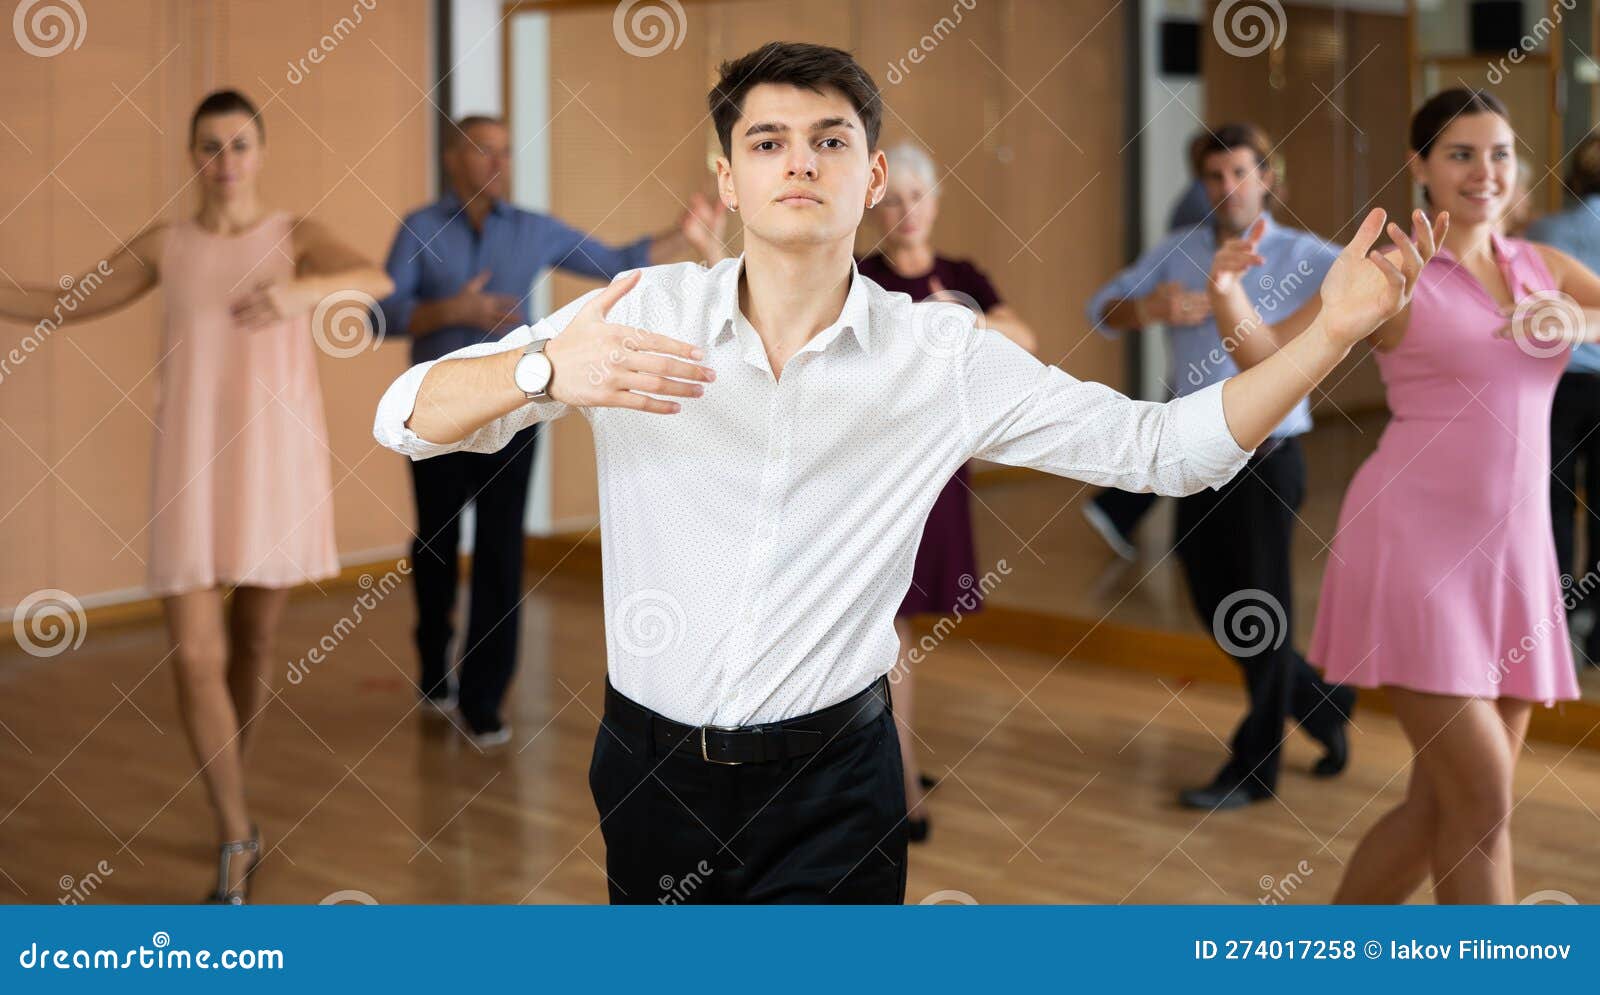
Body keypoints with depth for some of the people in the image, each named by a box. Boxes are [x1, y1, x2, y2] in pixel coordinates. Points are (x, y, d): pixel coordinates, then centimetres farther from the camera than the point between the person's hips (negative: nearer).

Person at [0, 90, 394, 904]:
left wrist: (301, 292, -43)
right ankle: (236, 841, 3)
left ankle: (230, 792, 41)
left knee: (255, 638, 14)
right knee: (194, 657, -9)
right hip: (192, 471, 1)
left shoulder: (297, 238, -2)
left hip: (276, 462, -1)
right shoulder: (165, 246, 7)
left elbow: (376, 281, -24)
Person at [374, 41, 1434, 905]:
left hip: (831, 785, -1)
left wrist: (1332, 333, -16)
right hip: (650, 767, 1)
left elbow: (1166, 445, -3)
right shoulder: (641, 313, -6)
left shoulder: (946, 358, -4)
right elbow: (408, 418, -9)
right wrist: (545, 370, -30)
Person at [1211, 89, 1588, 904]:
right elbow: (1272, 357, -8)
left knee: (1441, 806, 11)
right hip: (1416, 547, -6)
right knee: (1483, 797, -10)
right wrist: (1227, 296, -26)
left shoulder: (1545, 269, 11)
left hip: (1512, 556, 6)